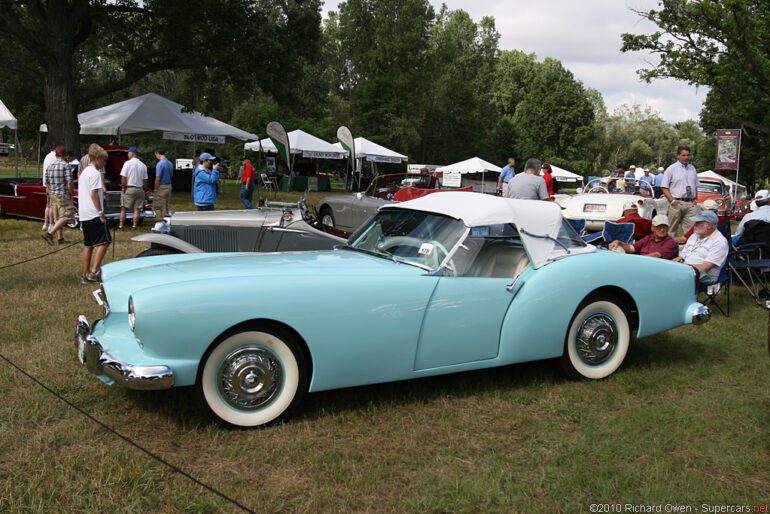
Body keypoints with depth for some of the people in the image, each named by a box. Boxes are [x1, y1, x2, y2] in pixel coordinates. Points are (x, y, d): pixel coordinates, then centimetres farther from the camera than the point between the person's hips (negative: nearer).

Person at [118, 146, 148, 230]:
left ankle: (121, 226, 3)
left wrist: (123, 188, -2)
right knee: (136, 209, 6)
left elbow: (123, 178, -11)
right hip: (139, 189, 4)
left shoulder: (127, 163, -8)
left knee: (123, 209, 3)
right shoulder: (143, 165, 6)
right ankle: (134, 226, 4)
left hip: (129, 189, -4)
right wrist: (144, 189, 17)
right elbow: (145, 180, 8)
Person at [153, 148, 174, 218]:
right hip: (169, 186, 8)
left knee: (162, 207, 0)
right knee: (168, 206, 13)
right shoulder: (170, 163, 7)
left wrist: (156, 190, -11)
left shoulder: (160, 164, -17)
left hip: (162, 187, -7)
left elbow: (158, 178, -17)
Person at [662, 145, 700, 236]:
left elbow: (696, 186, 23)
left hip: (691, 204, 4)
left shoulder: (692, 168, 16)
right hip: (677, 203, -4)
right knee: (672, 229, -1)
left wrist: (695, 199, 10)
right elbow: (664, 187, -4)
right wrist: (672, 200, -12)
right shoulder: (671, 169, 0)